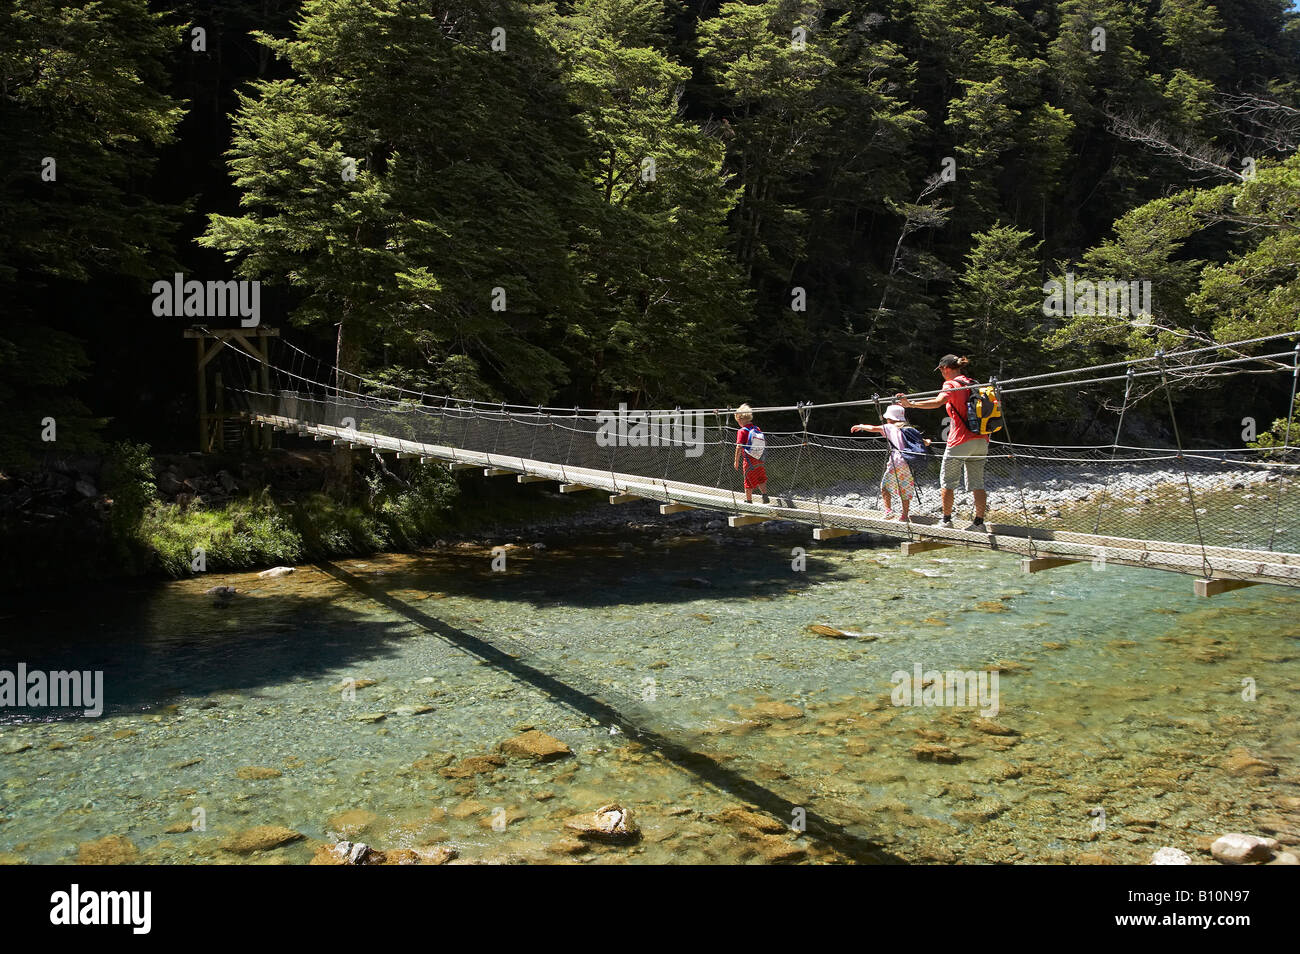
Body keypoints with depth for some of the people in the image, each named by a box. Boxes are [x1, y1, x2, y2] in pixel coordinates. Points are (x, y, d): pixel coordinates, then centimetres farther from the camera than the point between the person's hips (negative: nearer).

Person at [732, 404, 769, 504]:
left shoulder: (742, 431, -12)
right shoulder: (758, 429, 3)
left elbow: (739, 448, -17)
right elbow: (765, 443, 8)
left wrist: (736, 462, -10)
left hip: (749, 461, -5)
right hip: (759, 461, 5)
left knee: (749, 482, 8)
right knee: (761, 479, 21)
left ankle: (748, 500, 17)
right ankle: (765, 495, 10)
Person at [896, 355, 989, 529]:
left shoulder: (951, 385, -8)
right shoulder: (973, 383, 14)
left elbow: (938, 402, -27)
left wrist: (911, 404, -32)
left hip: (960, 440, -6)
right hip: (981, 440, 6)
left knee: (948, 481, 7)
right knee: (977, 484, 9)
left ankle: (947, 520, 10)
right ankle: (979, 521, 7)